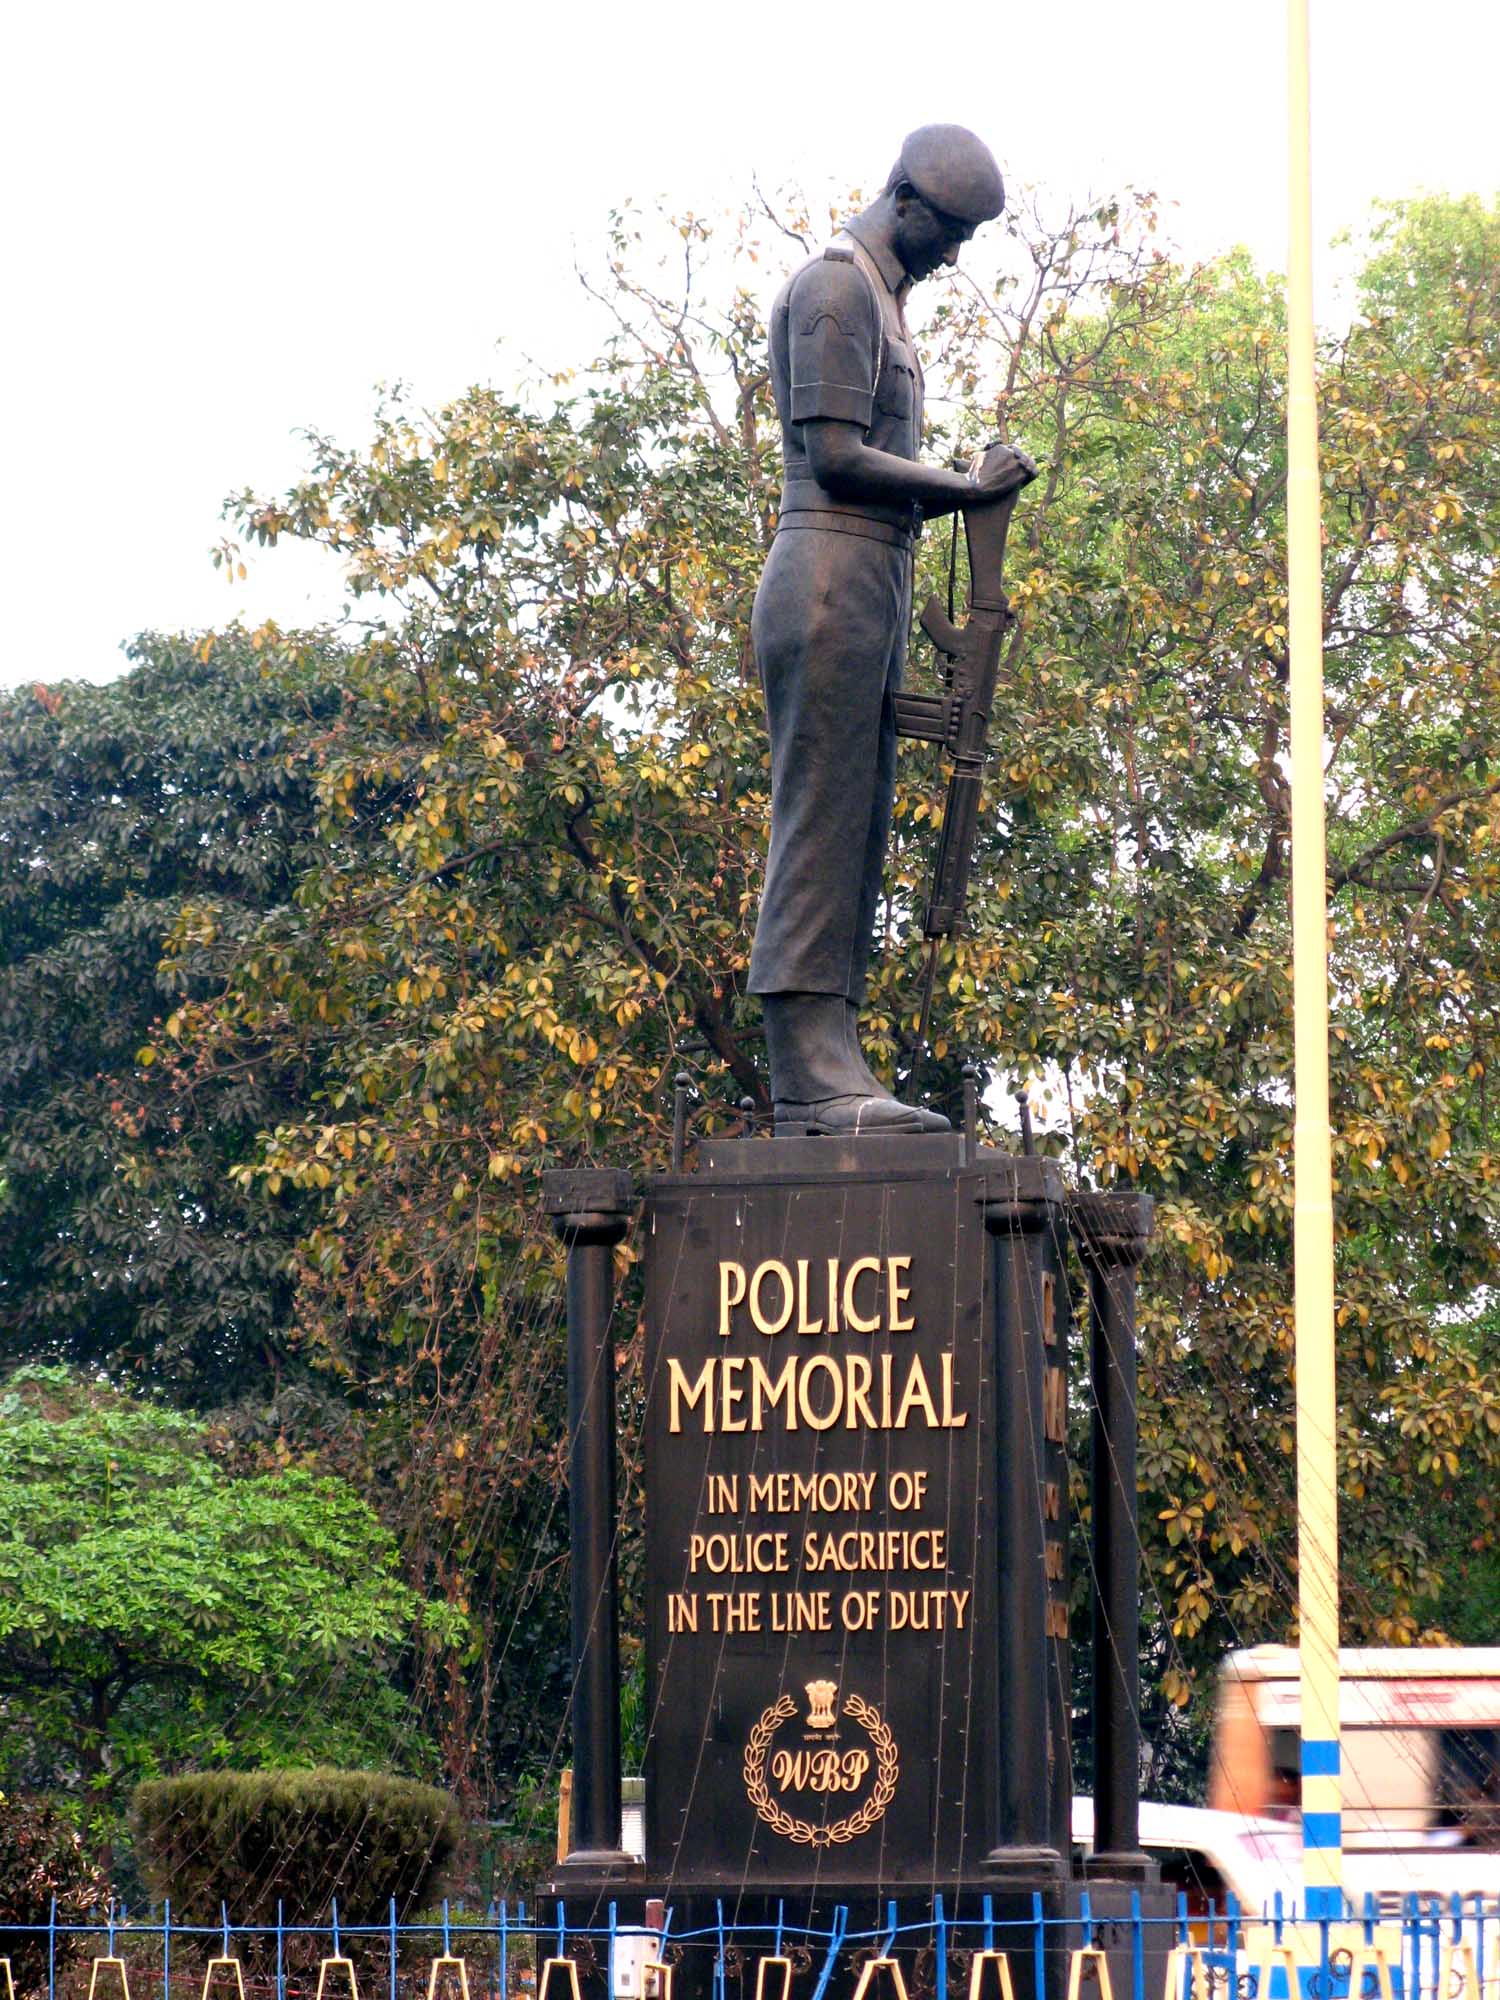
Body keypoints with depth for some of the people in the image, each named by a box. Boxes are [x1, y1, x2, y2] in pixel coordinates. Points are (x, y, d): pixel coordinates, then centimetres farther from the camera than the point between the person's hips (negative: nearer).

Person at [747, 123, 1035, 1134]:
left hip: (874, 590, 10)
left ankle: (834, 1072, 1)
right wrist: (968, 489, -12)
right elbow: (837, 457, -16)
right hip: (833, 578, -10)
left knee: (859, 832, 4)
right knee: (822, 823, -13)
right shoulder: (836, 286, -8)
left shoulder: (881, 297, 24)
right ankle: (811, 1073, -18)